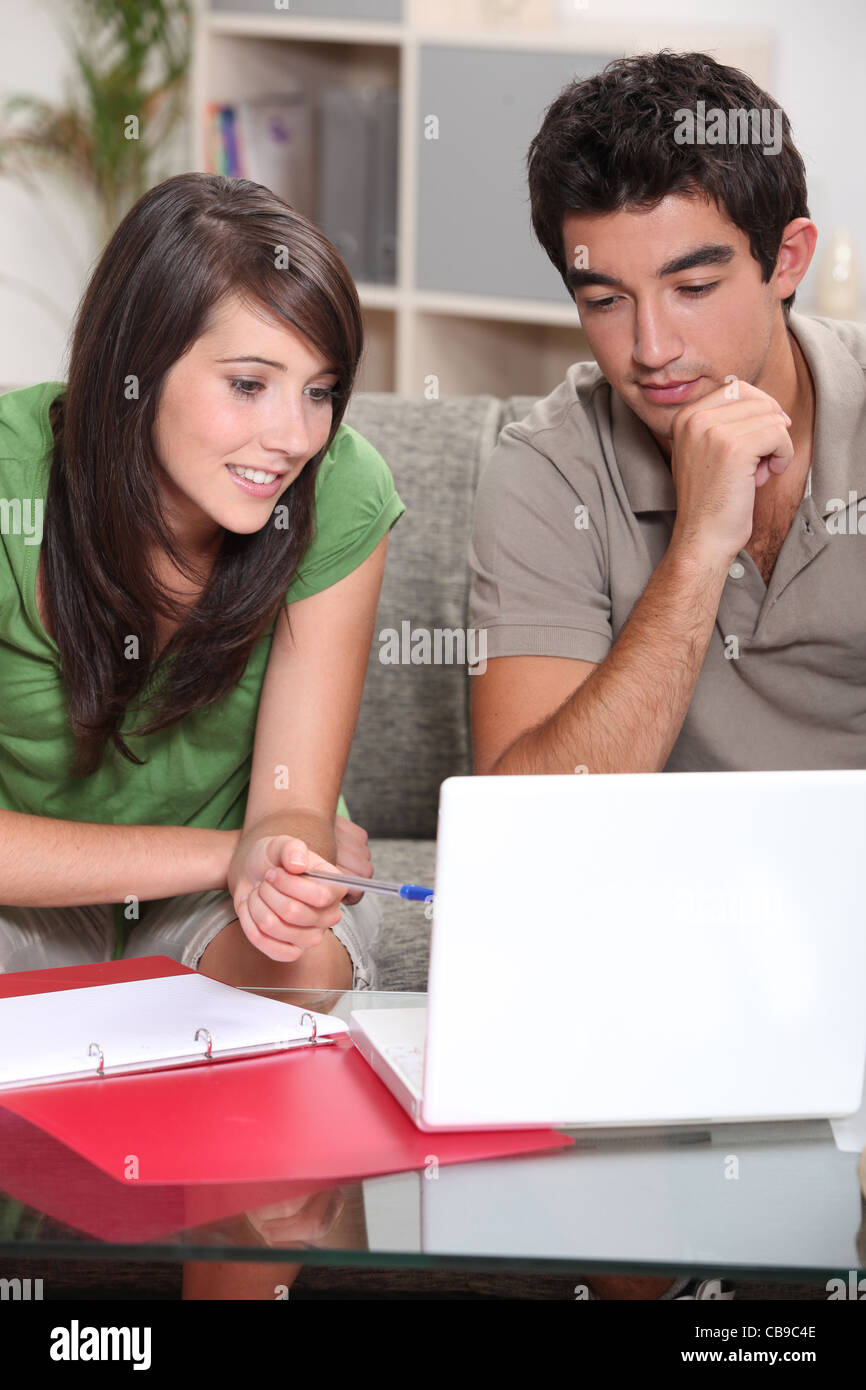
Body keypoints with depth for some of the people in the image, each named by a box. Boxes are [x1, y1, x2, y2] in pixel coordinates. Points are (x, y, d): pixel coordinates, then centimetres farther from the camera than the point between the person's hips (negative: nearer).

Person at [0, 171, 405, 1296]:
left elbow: (292, 805, -17)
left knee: (299, 970, -31)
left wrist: (281, 865, -42)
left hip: (221, 889, 2)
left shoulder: (340, 496, -22)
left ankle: (242, 1288, -10)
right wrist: (235, 855, -34)